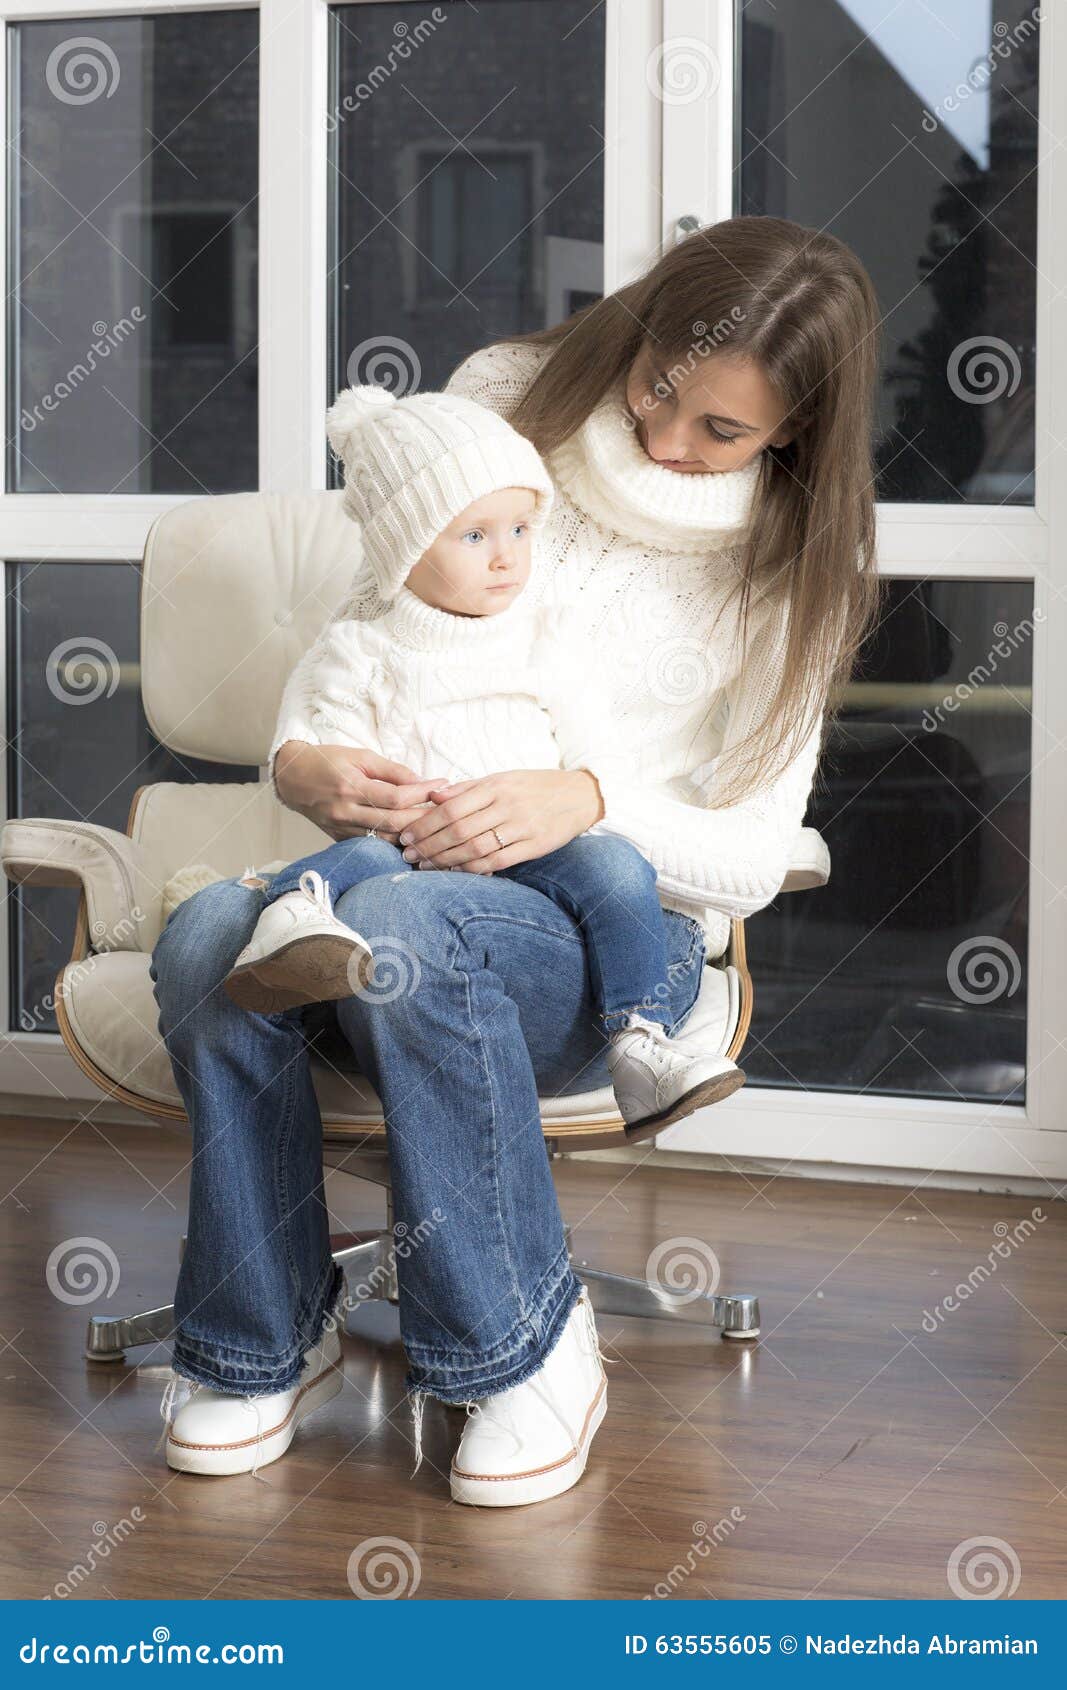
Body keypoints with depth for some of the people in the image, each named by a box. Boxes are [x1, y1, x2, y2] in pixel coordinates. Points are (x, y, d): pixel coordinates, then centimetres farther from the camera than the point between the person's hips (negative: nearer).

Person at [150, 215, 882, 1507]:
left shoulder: (788, 567, 0)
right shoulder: (507, 402, 4)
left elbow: (751, 860, -4)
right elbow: (353, 628, 8)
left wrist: (587, 805, -24)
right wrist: (299, 759, -15)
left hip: (617, 927, -3)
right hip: (403, 865, 3)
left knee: (402, 927, -38)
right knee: (208, 939, -32)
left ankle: (526, 1342, -18)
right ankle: (266, 1347, -9)